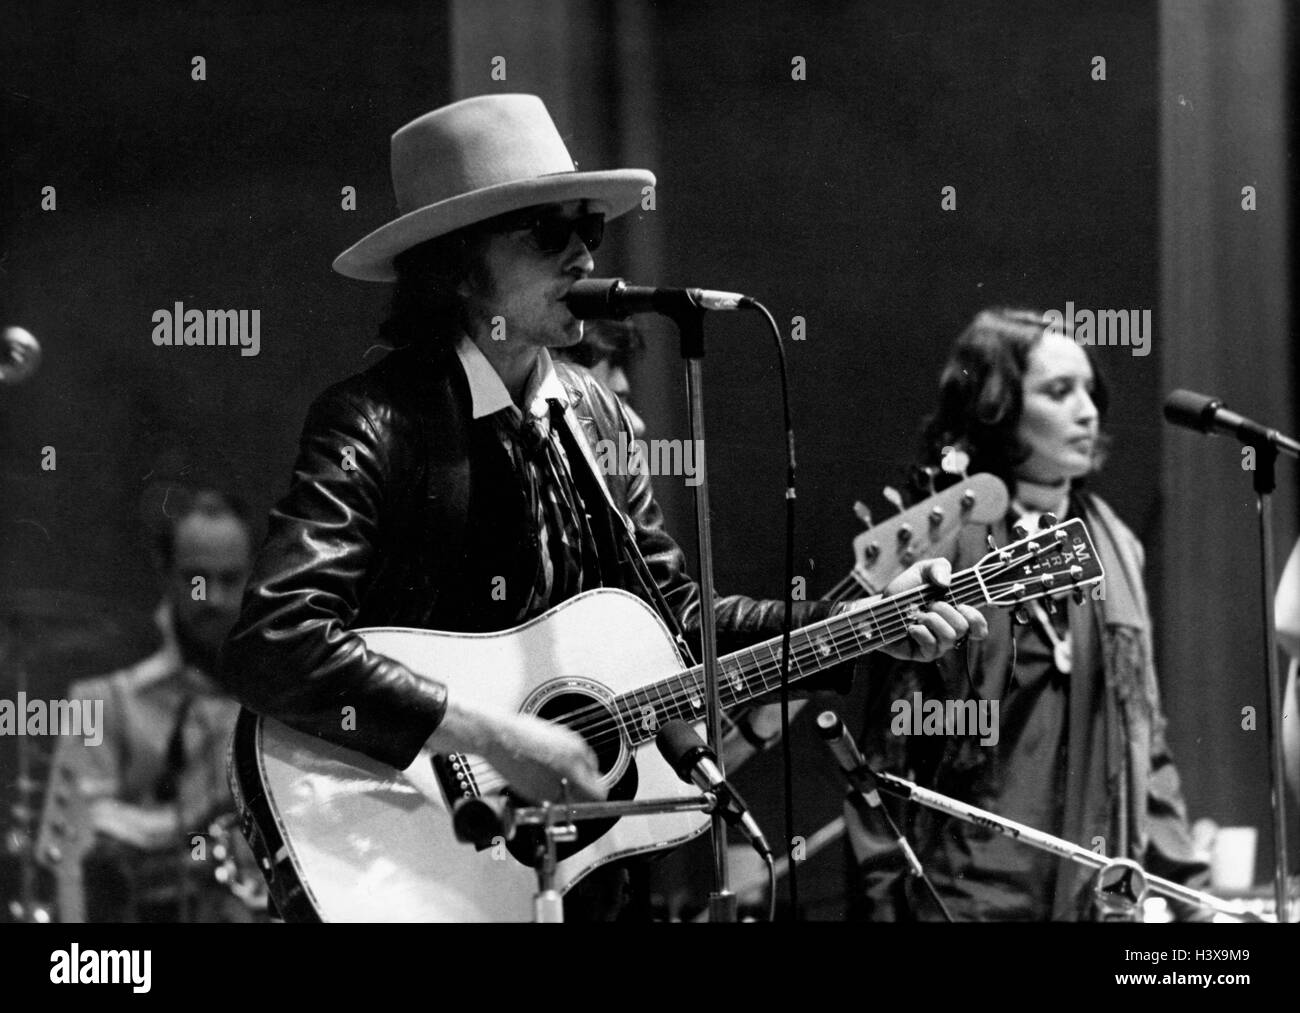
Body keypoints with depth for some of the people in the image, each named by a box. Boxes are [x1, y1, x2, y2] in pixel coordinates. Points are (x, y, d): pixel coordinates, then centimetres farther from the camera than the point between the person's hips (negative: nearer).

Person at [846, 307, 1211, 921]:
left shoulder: (1115, 549, 12)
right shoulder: (938, 544, -5)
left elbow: (1145, 737, 16)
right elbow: (885, 743, -6)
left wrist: (1184, 882, 9)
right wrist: (878, 897, -9)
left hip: (1101, 893, 5)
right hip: (969, 895, -5)